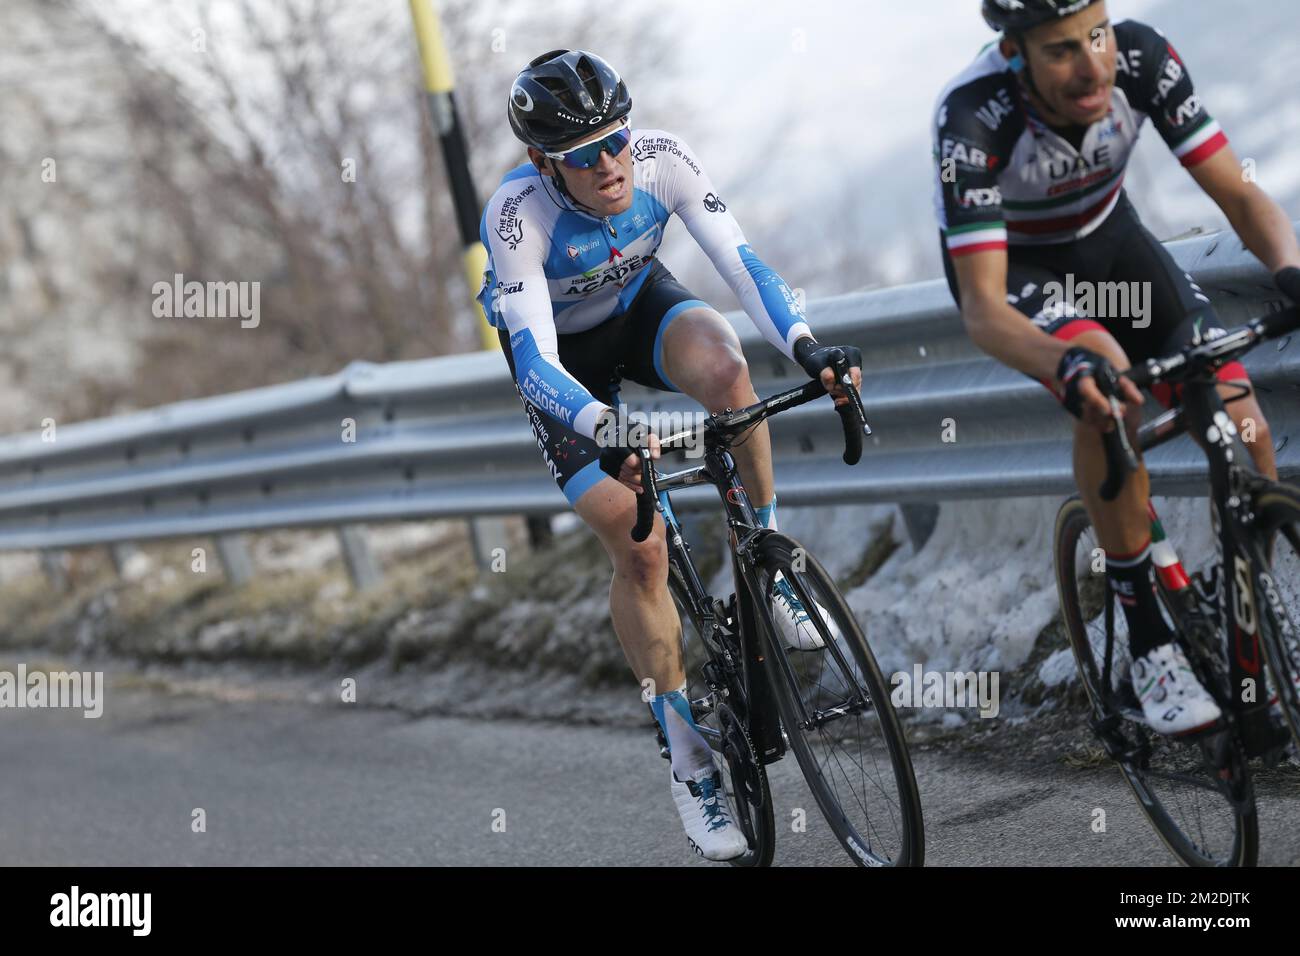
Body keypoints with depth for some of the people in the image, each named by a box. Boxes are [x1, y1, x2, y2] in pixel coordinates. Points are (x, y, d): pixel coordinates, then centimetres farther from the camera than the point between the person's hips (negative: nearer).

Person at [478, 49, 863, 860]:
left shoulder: (664, 160, -27)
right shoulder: (519, 215, -36)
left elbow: (740, 261, -33)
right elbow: (535, 359, -42)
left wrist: (808, 347, -50)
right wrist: (604, 433, -60)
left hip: (639, 304, 2)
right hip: (560, 352, -2)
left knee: (723, 368, -35)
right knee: (639, 549, -13)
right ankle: (689, 759, 3)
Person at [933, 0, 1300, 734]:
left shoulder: (1143, 59, -29)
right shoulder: (973, 118, -37)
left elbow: (1240, 194, -24)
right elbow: (982, 310, -41)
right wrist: (1069, 363, -61)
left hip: (1106, 237, 4)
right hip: (1006, 262, -4)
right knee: (1105, 382, -34)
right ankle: (1150, 641, -22)